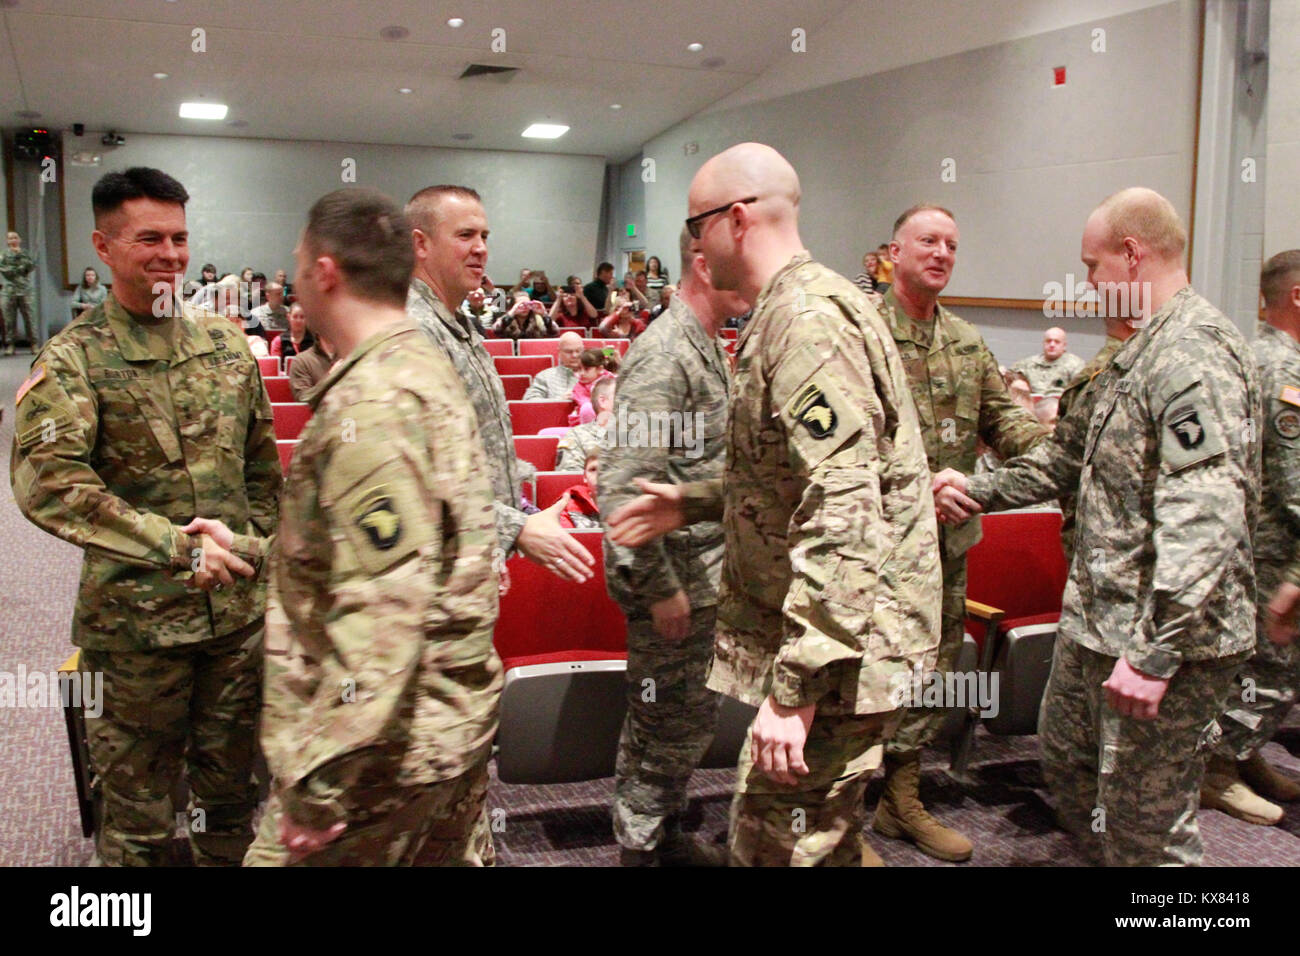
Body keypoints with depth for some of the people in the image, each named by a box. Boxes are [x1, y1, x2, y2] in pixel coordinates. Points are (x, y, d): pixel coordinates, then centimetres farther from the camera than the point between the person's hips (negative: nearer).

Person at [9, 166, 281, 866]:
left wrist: (257, 542, 8)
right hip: (136, 617, -4)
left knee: (229, 782, 19)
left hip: (239, 606, 4)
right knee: (138, 804, 12)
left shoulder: (225, 343, 6)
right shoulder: (73, 359, -8)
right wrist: (172, 544, -28)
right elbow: (45, 480, -21)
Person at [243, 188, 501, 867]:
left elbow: (382, 614, -28)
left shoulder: (369, 407, -23)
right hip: (460, 714, 10)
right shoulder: (427, 367, 8)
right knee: (453, 855, 20)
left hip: (394, 745, -9)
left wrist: (318, 784, -23)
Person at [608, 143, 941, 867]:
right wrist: (694, 503, 22)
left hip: (836, 647, -11)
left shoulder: (808, 320, -20)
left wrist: (797, 685, -28)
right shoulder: (792, 310, 15)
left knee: (778, 845, -3)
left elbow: (841, 514, -28)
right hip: (830, 637, 11)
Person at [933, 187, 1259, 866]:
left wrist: (1157, 652, -29)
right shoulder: (1139, 352, 15)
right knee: (1066, 761, 24)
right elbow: (1072, 457, 25)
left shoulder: (1195, 356, -20)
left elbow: (1206, 522, -28)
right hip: (1095, 620, 11)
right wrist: (980, 492, 19)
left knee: (1144, 832, 1)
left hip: (1164, 636, -11)